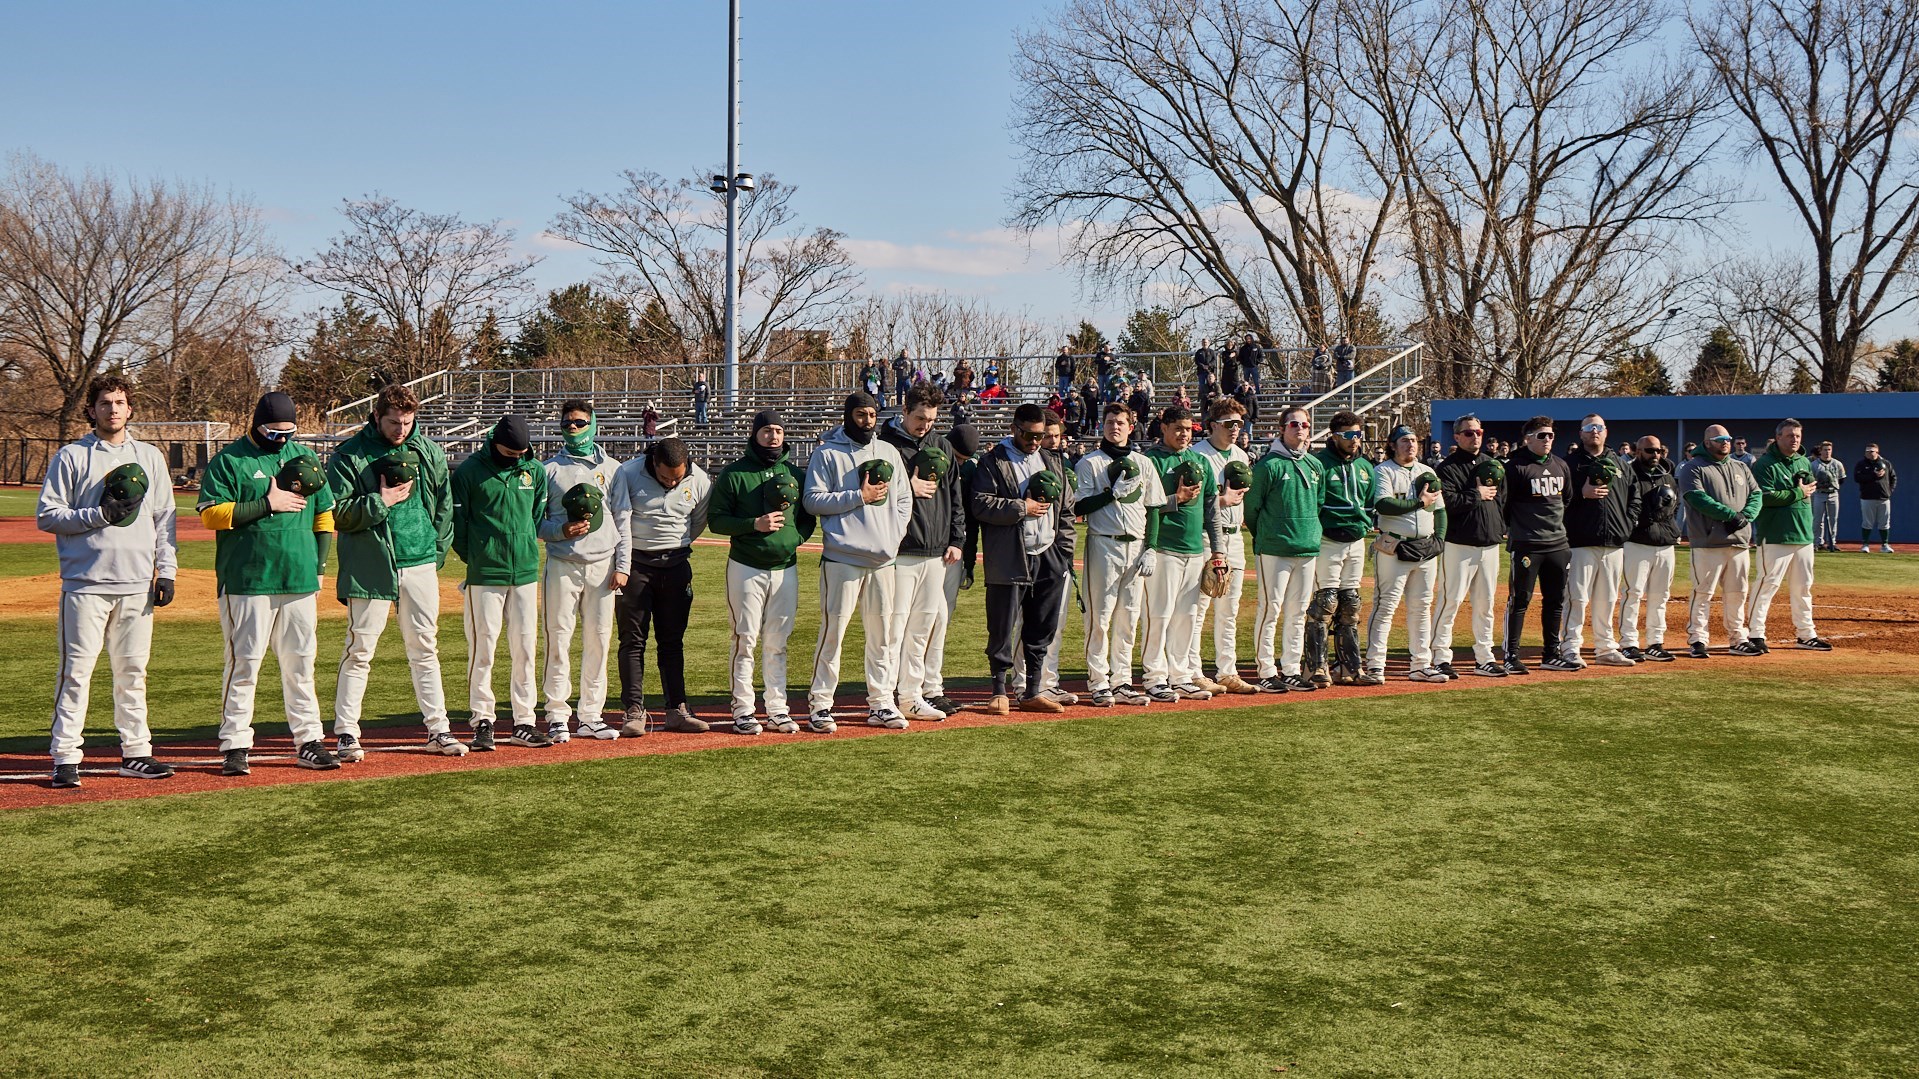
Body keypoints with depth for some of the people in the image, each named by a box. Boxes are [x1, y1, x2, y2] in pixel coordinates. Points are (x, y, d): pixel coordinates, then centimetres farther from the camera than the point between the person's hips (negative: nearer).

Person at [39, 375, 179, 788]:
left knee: (133, 672, 8)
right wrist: (100, 514, -12)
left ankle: (135, 753, 15)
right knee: (76, 671, -3)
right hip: (86, 583, -3)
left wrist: (167, 570, 5)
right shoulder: (71, 457, 2)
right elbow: (46, 516, -1)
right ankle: (65, 758, 1)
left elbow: (164, 518, 13)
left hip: (137, 584, 3)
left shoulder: (150, 457, 13)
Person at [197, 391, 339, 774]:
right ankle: (234, 746, 3)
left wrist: (319, 563, 8)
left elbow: (325, 513, 18)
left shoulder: (305, 457, 14)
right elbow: (209, 514, -11)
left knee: (300, 664, 9)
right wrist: (268, 504, -14)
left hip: (300, 581, 5)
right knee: (244, 663, -3)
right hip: (246, 582, -4)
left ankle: (309, 741, 14)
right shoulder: (229, 461, -1)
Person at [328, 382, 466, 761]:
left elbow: (445, 505, 15)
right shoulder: (350, 455, -3)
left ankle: (438, 730, 14)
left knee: (424, 649, 9)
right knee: (359, 651, 0)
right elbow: (336, 512, -8)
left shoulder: (429, 452, 9)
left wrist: (438, 551, 9)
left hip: (420, 564, 4)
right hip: (369, 568, -4)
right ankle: (346, 733, 7)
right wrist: (381, 501, -15)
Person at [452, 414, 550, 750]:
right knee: (483, 647, -3)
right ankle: (482, 721, 6)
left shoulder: (535, 471, 9)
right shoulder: (469, 471, -4)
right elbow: (456, 520, 0)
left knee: (524, 648, 5)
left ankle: (524, 722, 11)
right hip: (485, 575, -4)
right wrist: (474, 559, 1)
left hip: (525, 573, 4)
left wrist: (526, 551, 11)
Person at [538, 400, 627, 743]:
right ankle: (557, 716, 4)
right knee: (558, 640, -3)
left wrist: (622, 566, 0)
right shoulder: (549, 469, 7)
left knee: (599, 640, 4)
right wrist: (562, 530, -13)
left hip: (603, 565, 2)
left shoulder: (611, 468, 12)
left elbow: (623, 520, 9)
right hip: (562, 566, -2)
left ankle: (591, 716, 12)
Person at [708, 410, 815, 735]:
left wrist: (795, 537, -5)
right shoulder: (733, 474, -1)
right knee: (745, 641, -1)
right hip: (746, 568, -4)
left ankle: (777, 710, 14)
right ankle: (742, 711, 5)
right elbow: (716, 519, -4)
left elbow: (809, 518, 16)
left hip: (785, 568, 4)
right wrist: (754, 524, -17)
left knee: (777, 643, 8)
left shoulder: (795, 474, 11)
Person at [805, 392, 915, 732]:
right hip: (842, 558, -5)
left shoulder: (888, 452, 16)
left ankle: (881, 704, 15)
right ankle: (820, 705, 4)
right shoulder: (827, 453, 0)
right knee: (833, 630, -4)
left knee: (883, 633, 7)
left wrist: (896, 534, 4)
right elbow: (813, 500, -8)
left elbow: (904, 498, 19)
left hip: (883, 560, 5)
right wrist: (859, 496, -12)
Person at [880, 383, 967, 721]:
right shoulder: (886, 444, -4)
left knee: (932, 622, 8)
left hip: (936, 553, 6)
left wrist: (956, 540, 12)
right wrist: (909, 488, -12)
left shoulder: (941, 446, 15)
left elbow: (955, 495, 18)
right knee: (895, 623, -8)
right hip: (900, 551, -6)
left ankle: (912, 695, 17)